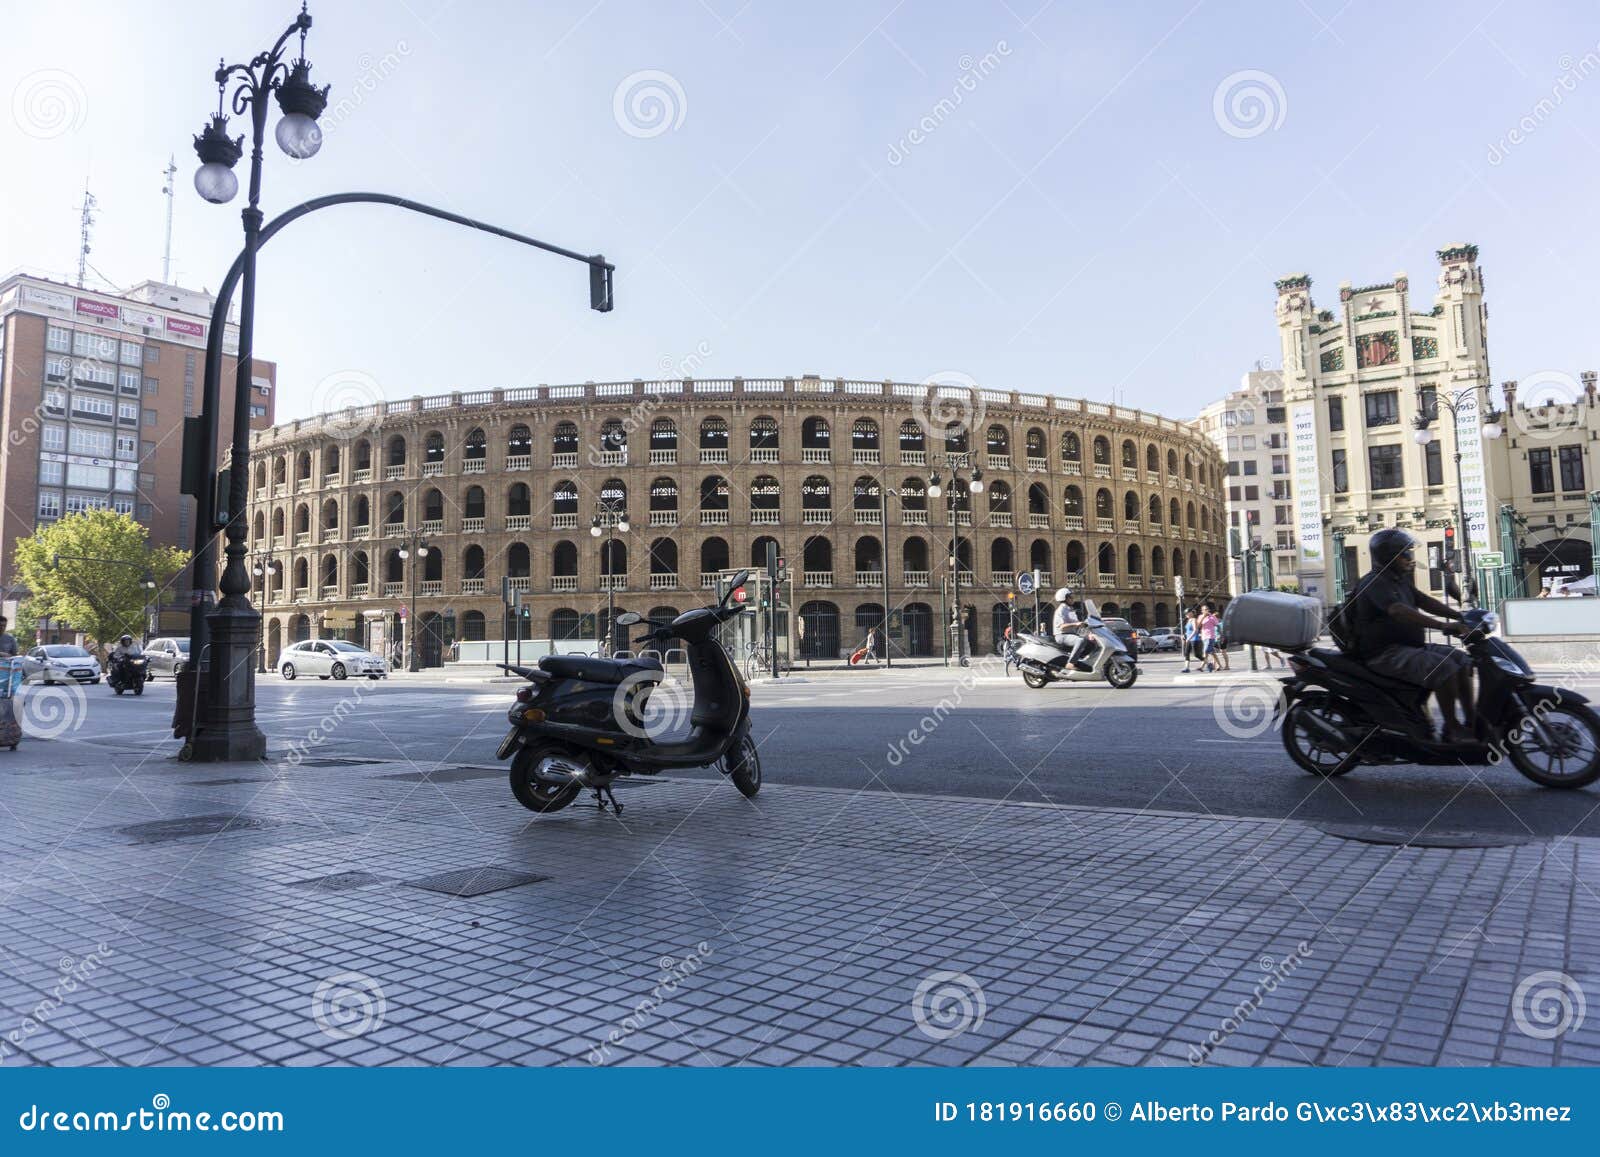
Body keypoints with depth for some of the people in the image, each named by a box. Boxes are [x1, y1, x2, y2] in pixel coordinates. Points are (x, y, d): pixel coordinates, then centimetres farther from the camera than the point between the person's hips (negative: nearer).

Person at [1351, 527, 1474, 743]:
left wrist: (1460, 616, -4)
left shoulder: (1400, 580, 18)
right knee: (1444, 668, -25)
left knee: (1462, 659, 7)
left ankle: (1471, 721, 7)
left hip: (1408, 646, 10)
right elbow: (1399, 612, -30)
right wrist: (1444, 626, -37)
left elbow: (1424, 600, 11)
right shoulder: (1375, 582, -16)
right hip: (1385, 653, -10)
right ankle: (1452, 730, -16)